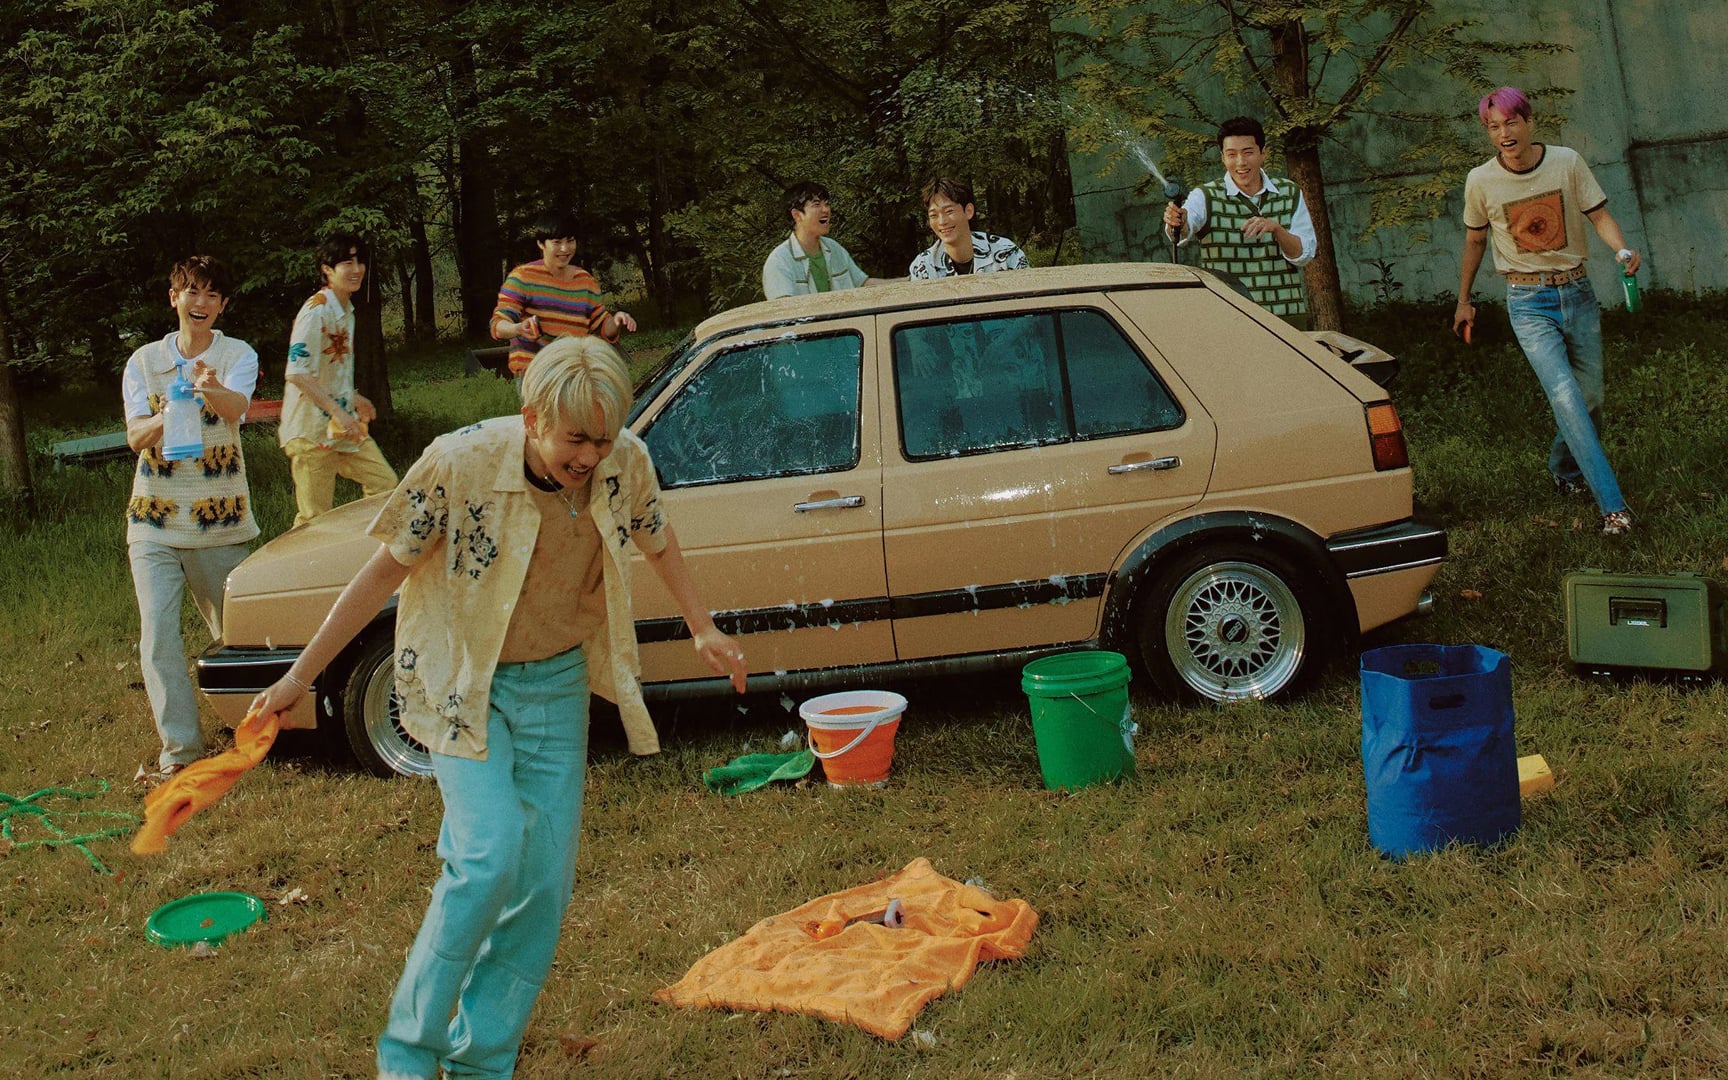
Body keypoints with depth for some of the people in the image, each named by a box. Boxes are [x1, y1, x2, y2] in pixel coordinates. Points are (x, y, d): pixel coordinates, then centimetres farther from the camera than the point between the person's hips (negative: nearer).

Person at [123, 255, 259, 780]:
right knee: (157, 636, -10)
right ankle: (178, 750, -6)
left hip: (219, 520, -1)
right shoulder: (144, 362, 6)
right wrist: (164, 421, -29)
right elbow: (134, 436, -6)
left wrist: (211, 392, -47)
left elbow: (237, 405, -22)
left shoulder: (238, 355, 0)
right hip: (154, 519, 1)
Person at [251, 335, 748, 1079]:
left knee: (545, 881, 3)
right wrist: (300, 677, -7)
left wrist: (702, 630, 19)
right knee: (491, 854, -23)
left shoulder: (625, 464, -12)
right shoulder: (459, 466, -23)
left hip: (558, 684, 4)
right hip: (465, 685, -4)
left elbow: (657, 541, 10)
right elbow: (384, 572, -12)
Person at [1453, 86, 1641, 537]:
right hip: (1529, 304, -2)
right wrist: (1463, 301, 17)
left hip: (1577, 292, 2)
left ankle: (1564, 470, 39)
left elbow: (1599, 215, -3)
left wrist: (1622, 249, -24)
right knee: (1566, 397, -18)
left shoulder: (1567, 162, -5)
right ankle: (1612, 504, -18)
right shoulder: (1481, 181, -5)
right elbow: (1475, 242, 9)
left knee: (1591, 398, 10)